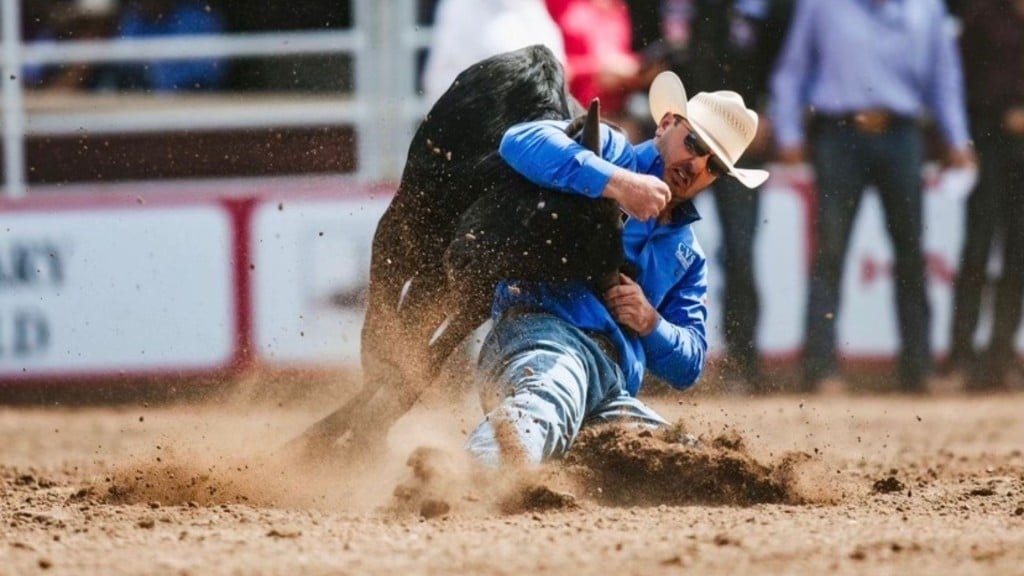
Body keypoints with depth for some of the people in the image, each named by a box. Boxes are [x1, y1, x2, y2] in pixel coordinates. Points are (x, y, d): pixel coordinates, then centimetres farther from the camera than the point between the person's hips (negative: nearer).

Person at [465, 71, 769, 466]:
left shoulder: (687, 254, 32)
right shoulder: (610, 152, 13)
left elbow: (688, 365, 28)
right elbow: (522, 141, -9)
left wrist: (650, 324, 4)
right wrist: (616, 182, -21)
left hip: (612, 394, 7)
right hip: (546, 330, -7)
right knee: (544, 412, -42)